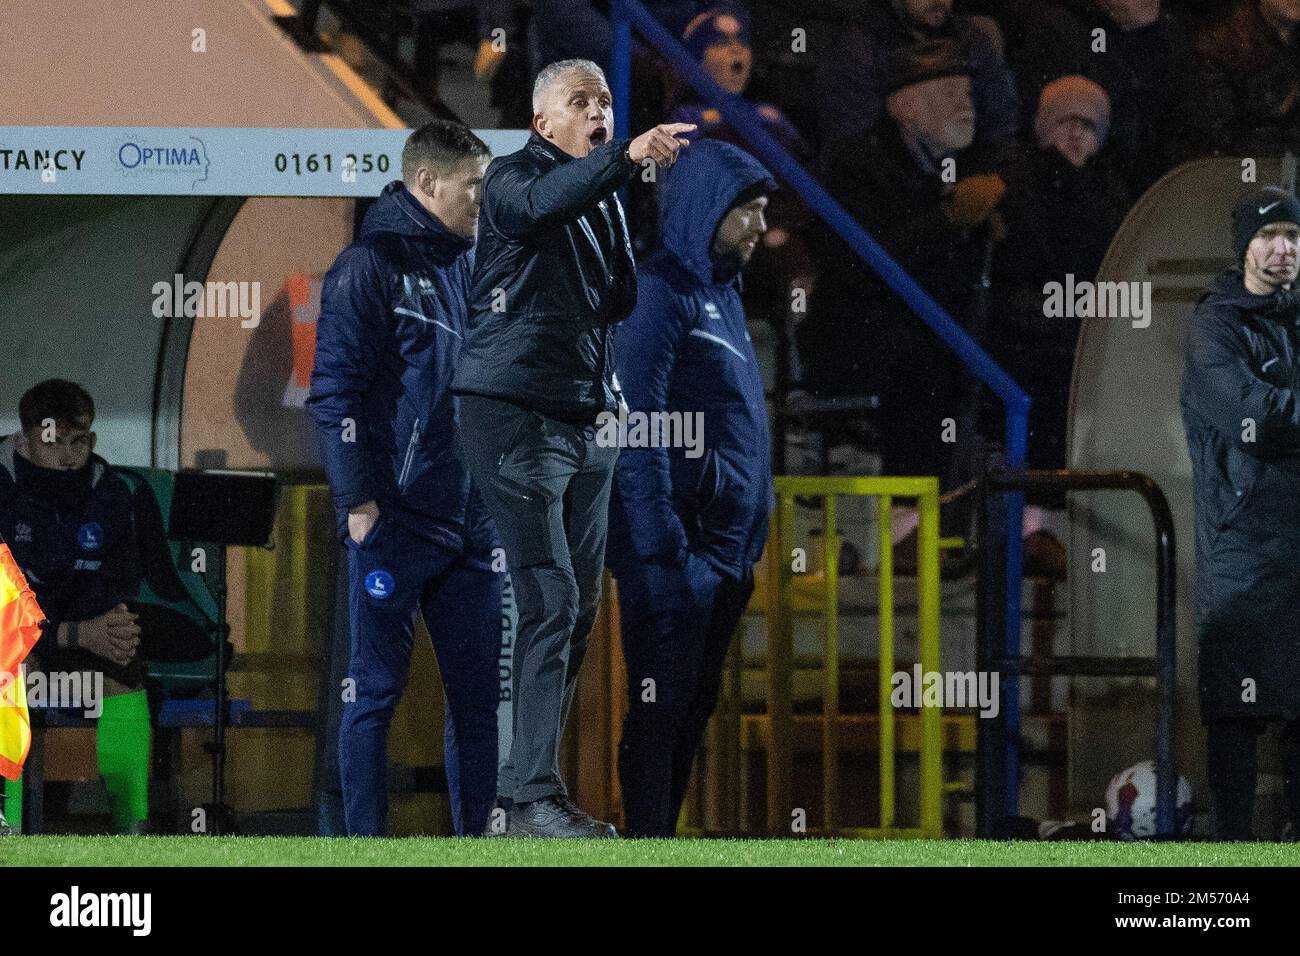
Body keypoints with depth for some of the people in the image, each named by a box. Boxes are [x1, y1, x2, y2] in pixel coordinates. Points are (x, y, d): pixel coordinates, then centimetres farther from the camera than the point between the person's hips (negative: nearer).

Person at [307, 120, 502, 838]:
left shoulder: (467, 268, 17)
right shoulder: (370, 266, -6)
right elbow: (335, 392, -11)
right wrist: (360, 502, -16)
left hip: (469, 525, 7)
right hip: (395, 522, -7)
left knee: (478, 686, 7)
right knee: (376, 690, -3)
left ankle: (480, 836, 12)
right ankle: (366, 842, -1)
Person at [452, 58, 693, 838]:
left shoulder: (605, 197, 17)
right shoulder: (513, 179, -7)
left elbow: (621, 302, 15)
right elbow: (542, 203, -32)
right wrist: (628, 156, -48)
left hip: (587, 420, 8)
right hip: (515, 412, -8)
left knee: (580, 607, 8)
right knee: (551, 601, -15)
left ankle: (533, 780, 16)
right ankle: (532, 796, -16)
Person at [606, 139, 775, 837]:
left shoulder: (721, 292, 16)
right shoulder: (661, 291, -12)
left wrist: (748, 546, 17)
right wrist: (663, 553, -22)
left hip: (726, 545, 9)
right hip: (676, 546, -9)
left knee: (694, 708, 10)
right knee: (661, 708, -7)